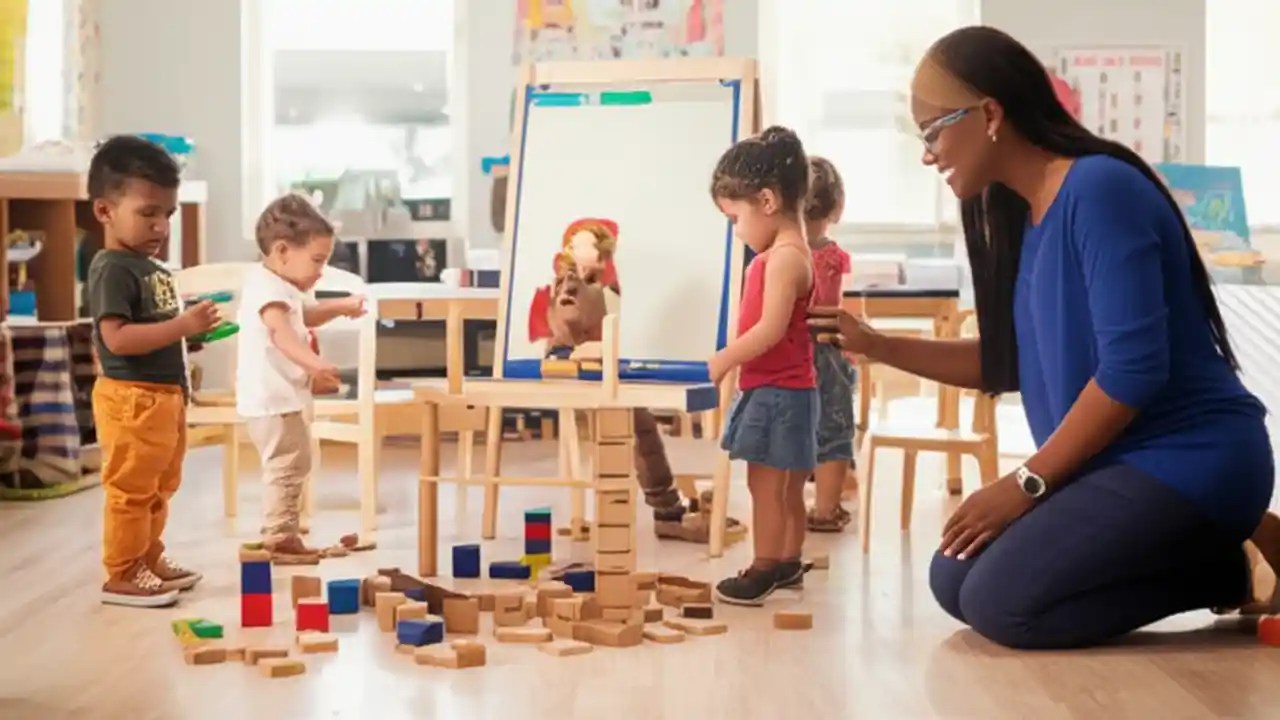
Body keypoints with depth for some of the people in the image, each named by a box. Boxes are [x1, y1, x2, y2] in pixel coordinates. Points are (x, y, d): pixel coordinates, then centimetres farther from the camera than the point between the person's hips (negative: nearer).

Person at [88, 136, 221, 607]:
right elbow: (117, 338, -25)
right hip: (131, 397, -10)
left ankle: (149, 559, 31)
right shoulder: (112, 269, -15)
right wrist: (183, 325, -26)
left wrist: (195, 326, 7)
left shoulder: (151, 267, 14)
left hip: (165, 394, 10)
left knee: (158, 487, 19)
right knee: (131, 489, -3)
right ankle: (121, 575, 5)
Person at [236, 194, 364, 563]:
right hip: (272, 399, -11)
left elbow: (305, 315, 35)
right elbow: (280, 331, -40)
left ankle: (283, 534, 31)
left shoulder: (280, 287, 16)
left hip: (283, 397, 11)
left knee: (291, 466, 20)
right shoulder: (268, 288, -20)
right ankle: (278, 538, -4)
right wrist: (313, 362, -55)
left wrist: (340, 307, 20)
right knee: (286, 466, -9)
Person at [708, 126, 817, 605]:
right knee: (786, 485, 16)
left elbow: (771, 329, -25)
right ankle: (788, 562, 25)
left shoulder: (784, 258, -18)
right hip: (783, 389, 10)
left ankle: (765, 567, 2)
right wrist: (732, 364, 10)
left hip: (777, 391, -10)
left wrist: (723, 361, -17)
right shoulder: (783, 255, 14)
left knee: (765, 481, -4)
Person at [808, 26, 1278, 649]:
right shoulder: (1020, 216, 8)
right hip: (1113, 461, 9)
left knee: (1002, 602, -18)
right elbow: (1012, 363, 17)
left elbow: (1132, 369, -24)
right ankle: (1205, 554, 11)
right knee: (955, 582, 6)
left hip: (1188, 459, -9)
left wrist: (1026, 482, -16)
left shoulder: (1099, 188, -19)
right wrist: (875, 346, 10)